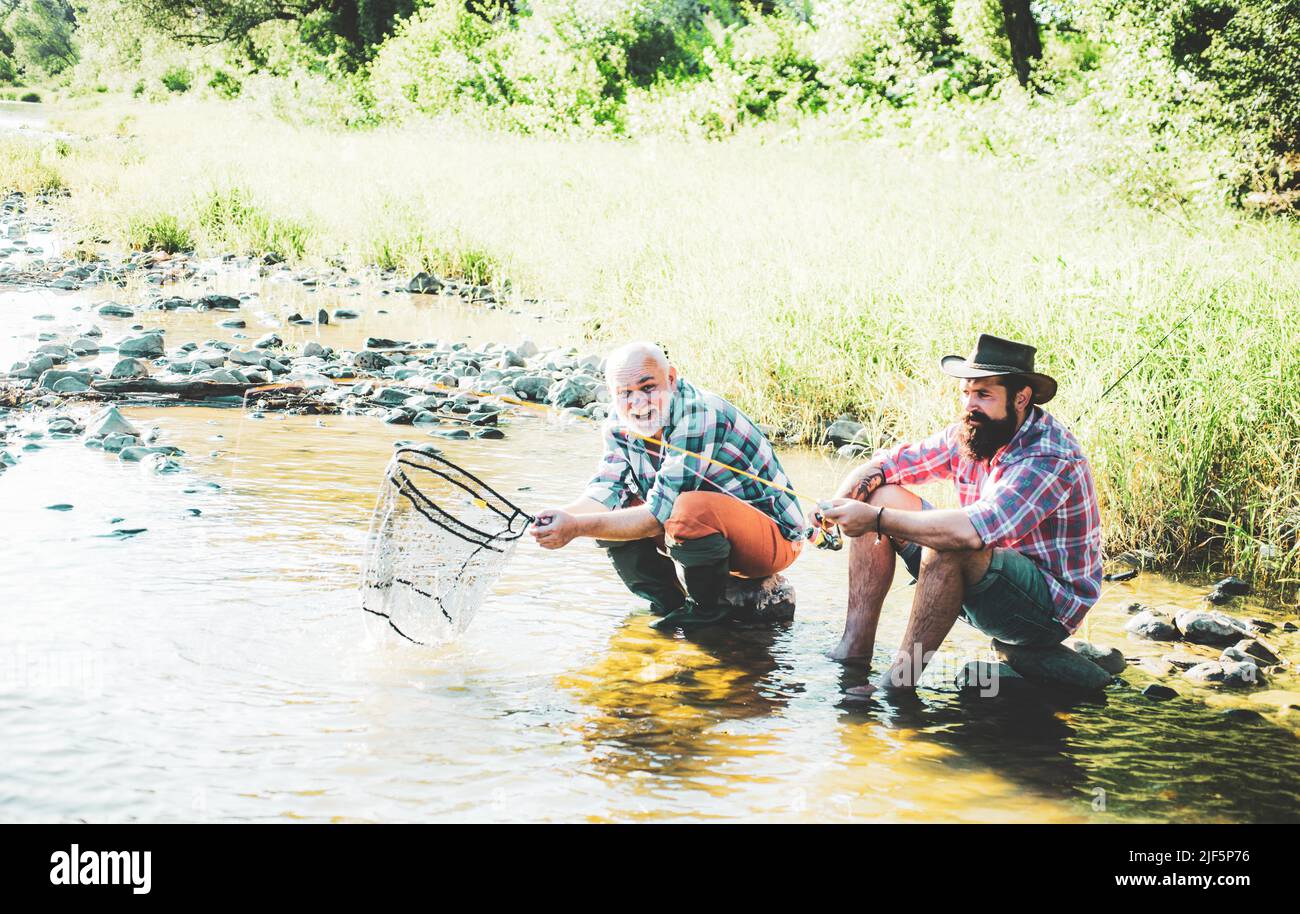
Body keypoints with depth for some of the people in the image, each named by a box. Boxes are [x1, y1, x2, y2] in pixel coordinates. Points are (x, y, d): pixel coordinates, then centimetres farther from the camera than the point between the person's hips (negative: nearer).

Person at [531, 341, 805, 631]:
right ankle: (672, 605, 4)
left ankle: (707, 609, -13)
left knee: (688, 509, -36)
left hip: (773, 534, -8)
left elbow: (660, 514, -30)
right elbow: (605, 491, -8)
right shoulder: (621, 424, -2)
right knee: (610, 513, -6)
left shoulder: (701, 418, -28)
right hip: (708, 533, 8)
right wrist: (562, 515, -30)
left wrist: (577, 528, -34)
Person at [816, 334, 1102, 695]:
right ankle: (854, 650, -7)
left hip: (1050, 609, -9)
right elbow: (885, 464, 7)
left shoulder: (1051, 457, -25)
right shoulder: (970, 433, 0)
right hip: (985, 588, 9)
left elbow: (974, 531, -39)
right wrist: (839, 501, -16)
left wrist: (877, 519, -37)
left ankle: (900, 679, -26)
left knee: (949, 546, -37)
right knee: (880, 495, 0)